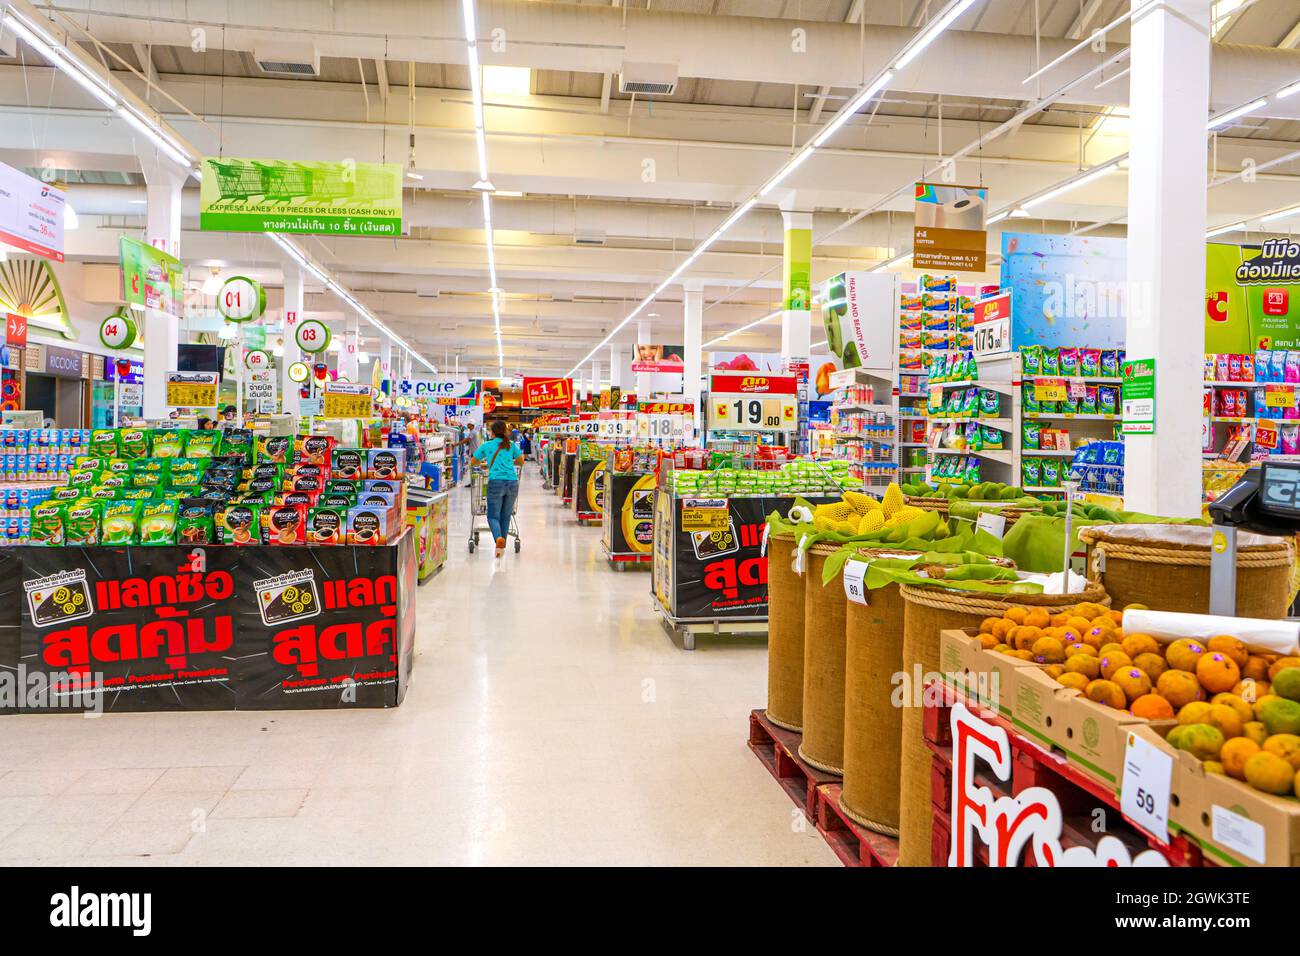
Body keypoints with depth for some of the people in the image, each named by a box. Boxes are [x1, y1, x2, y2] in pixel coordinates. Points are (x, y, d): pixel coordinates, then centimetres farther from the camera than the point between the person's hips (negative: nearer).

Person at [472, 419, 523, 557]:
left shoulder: (486, 446, 12)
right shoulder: (511, 445, 15)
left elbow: (473, 461, 23)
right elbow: (521, 462, 21)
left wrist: (483, 463, 43)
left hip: (496, 482, -2)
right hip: (512, 483, 2)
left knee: (493, 516, 3)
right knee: (505, 516, 13)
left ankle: (499, 538, -25)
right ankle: (502, 546, 13)